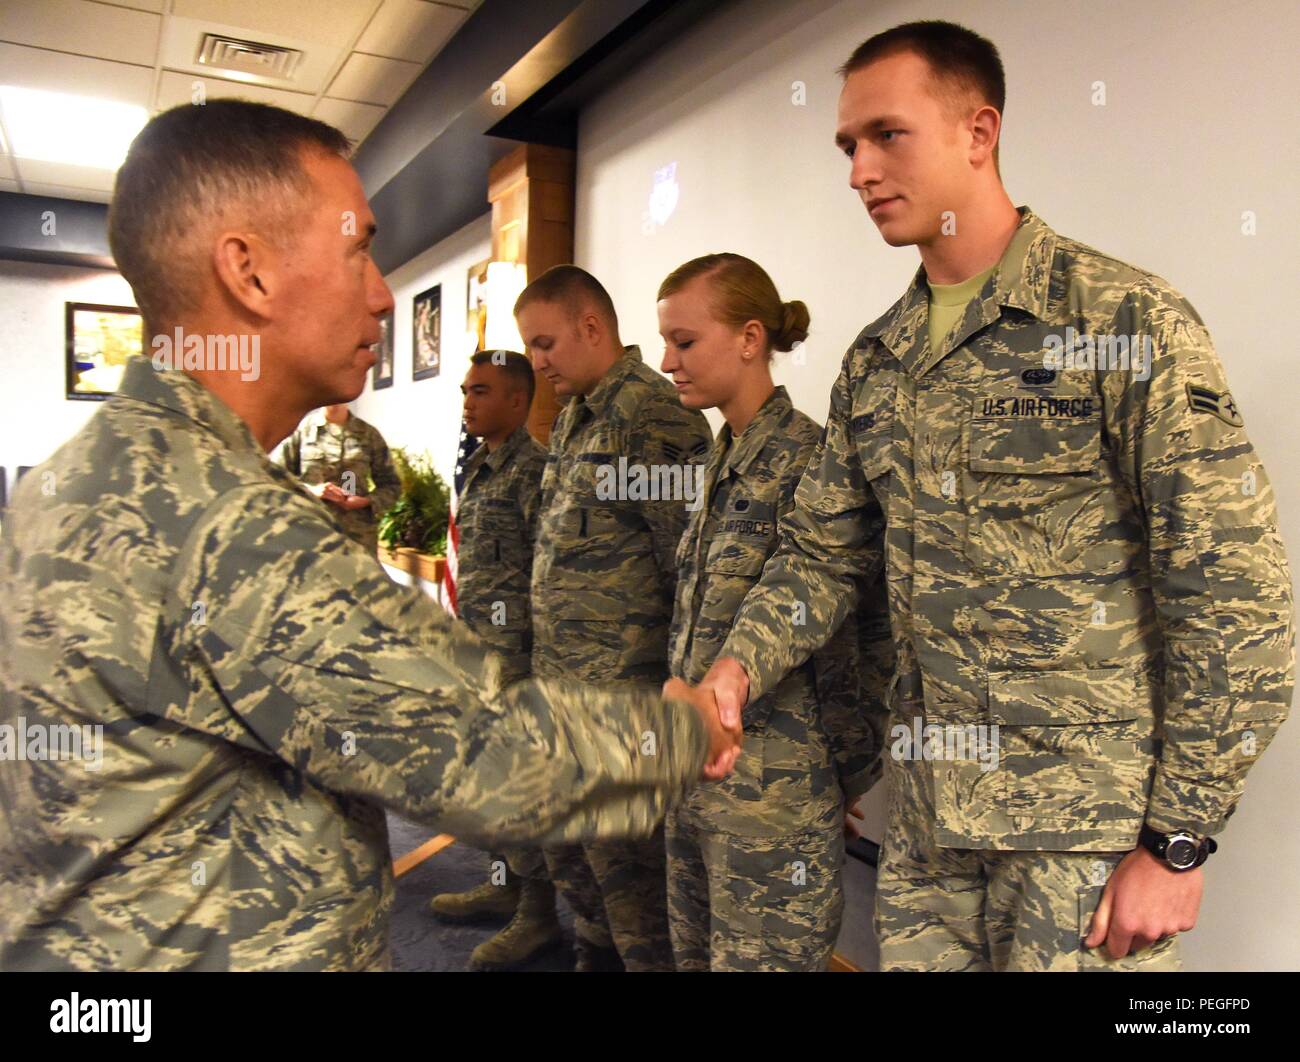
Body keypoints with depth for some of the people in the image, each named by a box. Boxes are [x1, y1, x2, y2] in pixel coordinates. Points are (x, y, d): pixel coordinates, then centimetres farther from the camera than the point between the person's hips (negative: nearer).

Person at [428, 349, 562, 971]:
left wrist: (532, 655, -18)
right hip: (479, 646, 10)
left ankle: (537, 914, 14)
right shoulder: (479, 468, 15)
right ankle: (503, 886, 33)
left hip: (516, 650, -9)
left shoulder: (532, 470, -14)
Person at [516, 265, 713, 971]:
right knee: (567, 850, 22)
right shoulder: (573, 418, 14)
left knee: (623, 860, 3)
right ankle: (598, 957, 41)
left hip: (620, 687, -10)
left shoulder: (649, 411, -15)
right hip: (562, 676, 10)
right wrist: (548, 661, 18)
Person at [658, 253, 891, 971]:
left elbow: (888, 627, -16)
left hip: (775, 792, -8)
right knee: (694, 957, 20)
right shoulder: (724, 459, 10)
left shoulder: (804, 459, -16)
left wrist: (843, 763, -7)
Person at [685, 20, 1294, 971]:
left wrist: (1178, 840, -12)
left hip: (1091, 823, -5)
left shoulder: (1126, 321, -11)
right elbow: (823, 552, 11)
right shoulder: (875, 364, 8)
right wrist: (738, 667, -7)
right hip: (929, 817, 6)